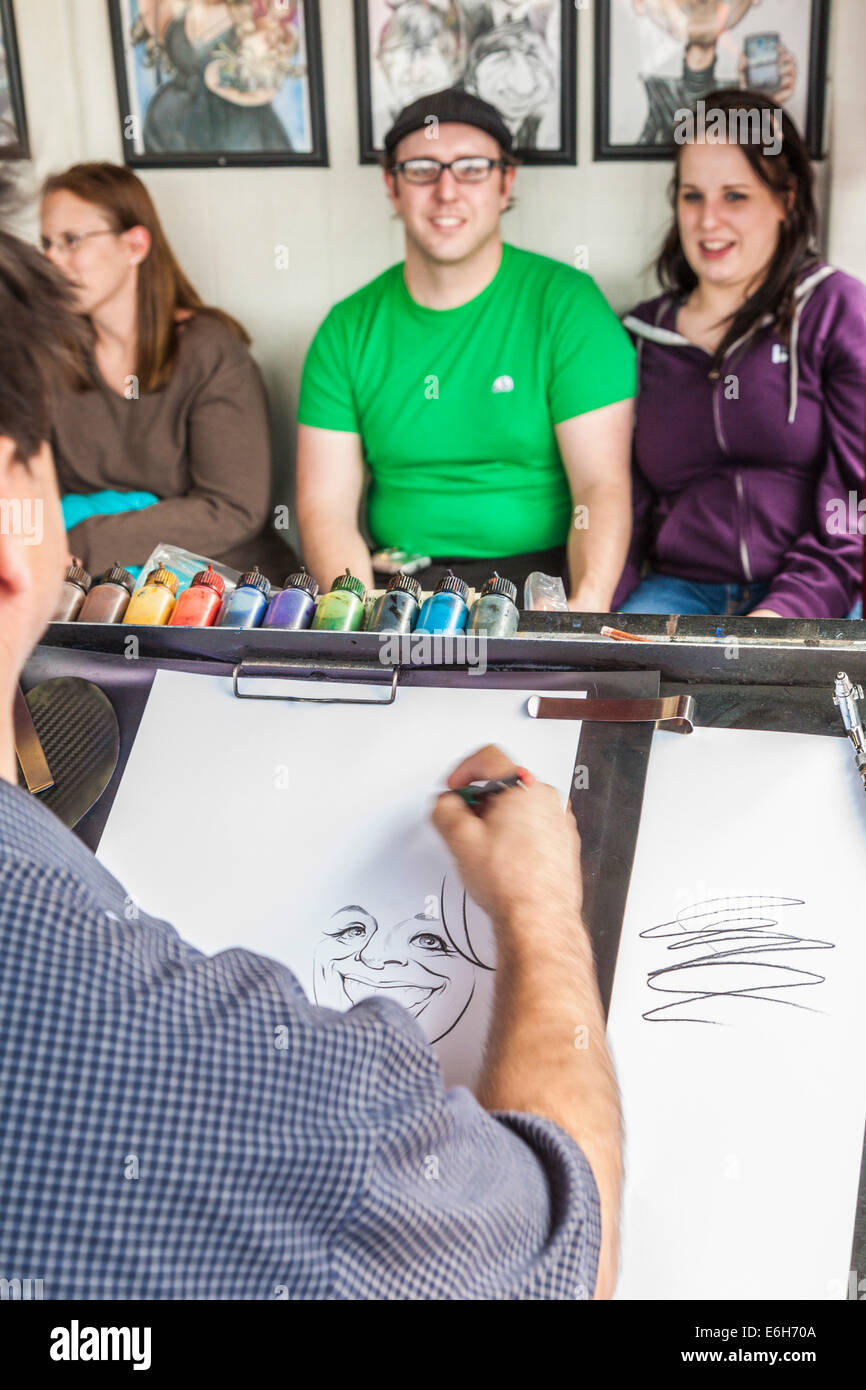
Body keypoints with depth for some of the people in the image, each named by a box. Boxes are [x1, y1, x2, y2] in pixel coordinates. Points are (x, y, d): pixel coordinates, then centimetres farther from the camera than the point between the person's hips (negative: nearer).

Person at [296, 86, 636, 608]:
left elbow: (602, 484, -9)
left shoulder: (567, 302, -1)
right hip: (397, 581, 3)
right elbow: (325, 506, 2)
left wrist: (586, 608, -28)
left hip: (543, 574, -2)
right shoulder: (349, 329, 7)